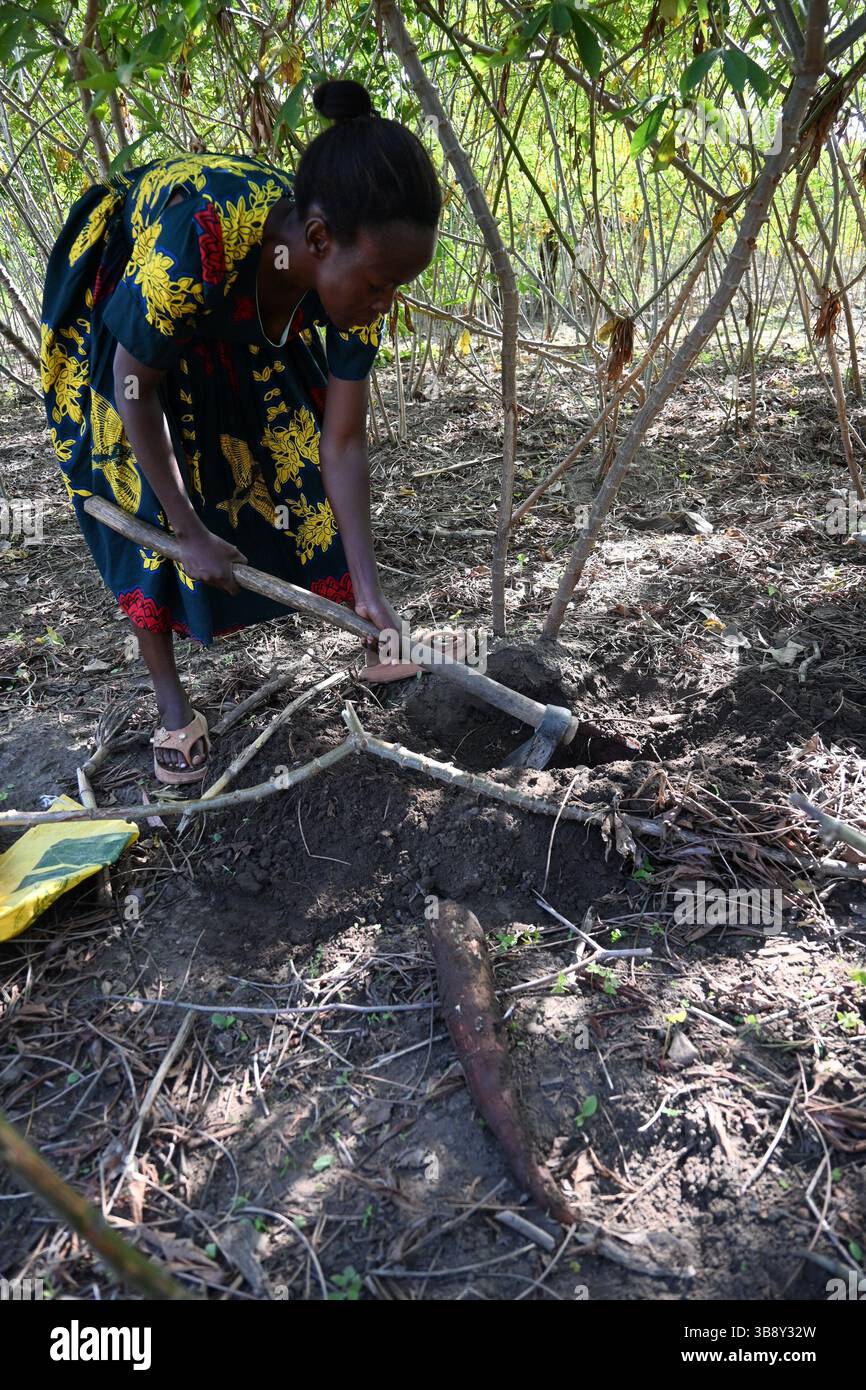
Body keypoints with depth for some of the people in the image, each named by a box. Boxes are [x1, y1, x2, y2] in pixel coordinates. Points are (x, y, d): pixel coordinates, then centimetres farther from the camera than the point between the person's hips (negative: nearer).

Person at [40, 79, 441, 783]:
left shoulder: (357, 276, -28)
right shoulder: (198, 237, -46)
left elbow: (344, 443, -22)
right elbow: (135, 386, -29)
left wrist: (369, 592, -23)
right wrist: (191, 533, -23)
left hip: (238, 322, 4)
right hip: (118, 306, -4)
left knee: (297, 445, 2)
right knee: (147, 507, -6)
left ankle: (363, 635, 20)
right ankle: (174, 705, 8)